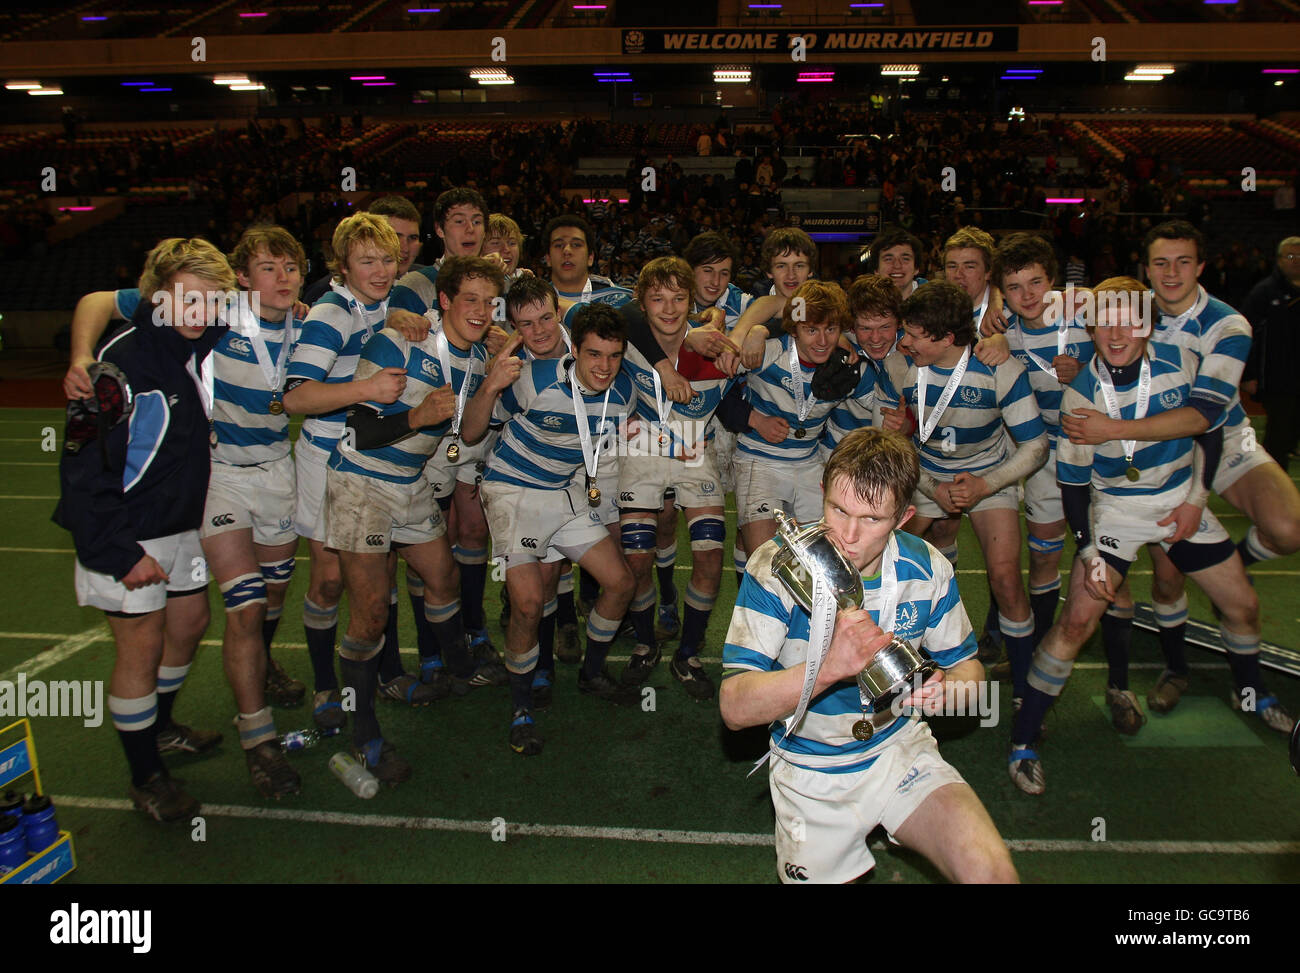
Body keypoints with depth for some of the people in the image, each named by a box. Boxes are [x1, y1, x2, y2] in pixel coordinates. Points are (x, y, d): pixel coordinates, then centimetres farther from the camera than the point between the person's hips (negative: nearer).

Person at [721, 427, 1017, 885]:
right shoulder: (776, 568, -19)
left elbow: (967, 666, 7)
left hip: (900, 748, 1)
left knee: (992, 871, -19)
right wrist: (830, 666, -38)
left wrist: (945, 689, -18)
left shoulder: (926, 568, -8)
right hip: (811, 770, -1)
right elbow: (735, 707, -23)